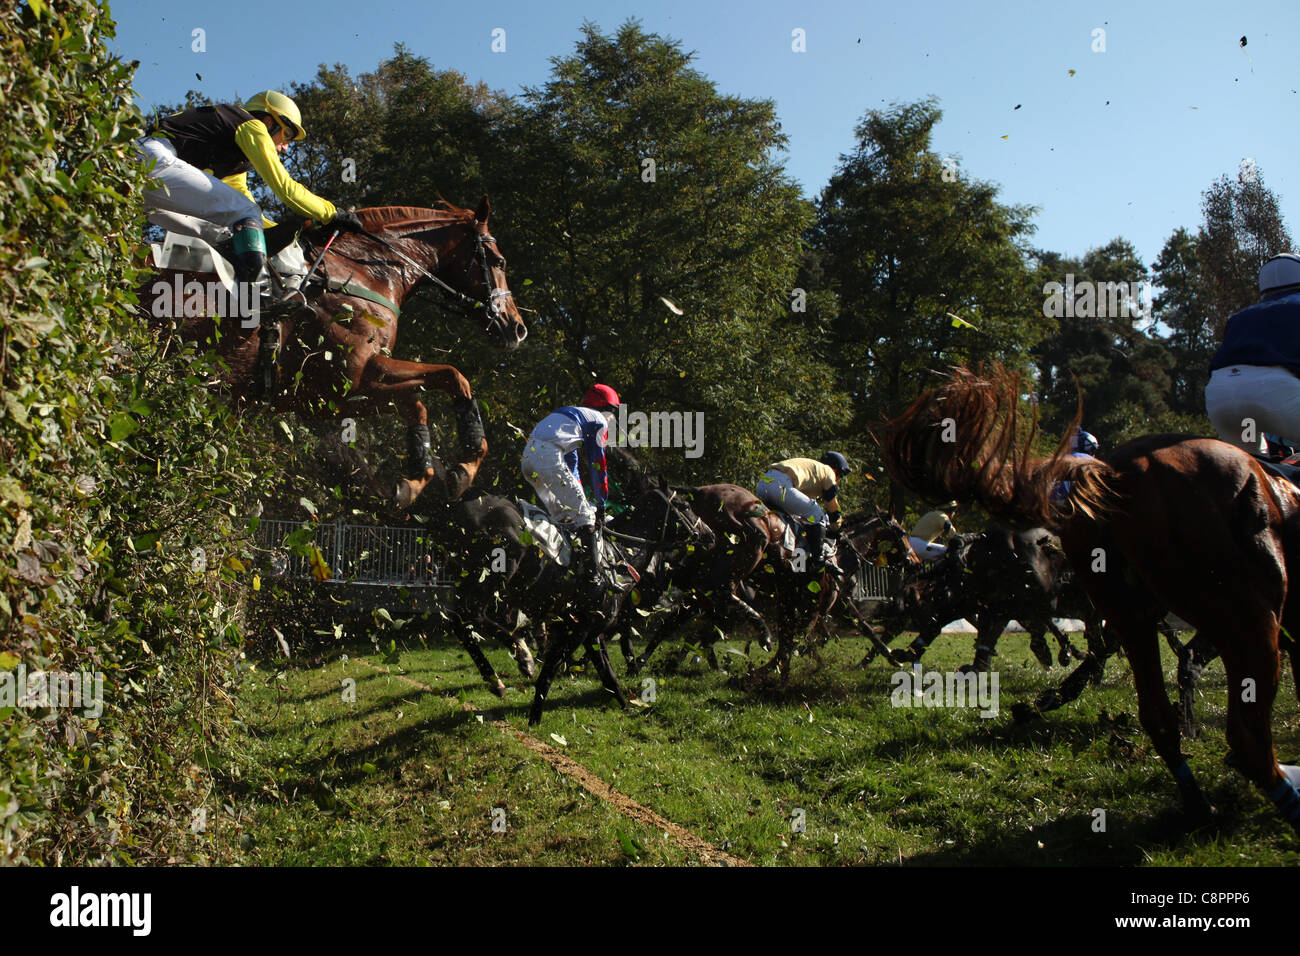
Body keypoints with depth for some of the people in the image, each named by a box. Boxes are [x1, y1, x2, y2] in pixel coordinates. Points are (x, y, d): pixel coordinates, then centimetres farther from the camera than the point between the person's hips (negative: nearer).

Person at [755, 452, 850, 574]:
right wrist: (835, 531, 31)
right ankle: (819, 561, -7)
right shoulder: (828, 472, 16)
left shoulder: (812, 466, 40)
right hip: (780, 486, -9)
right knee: (818, 517, -3)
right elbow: (833, 508, 17)